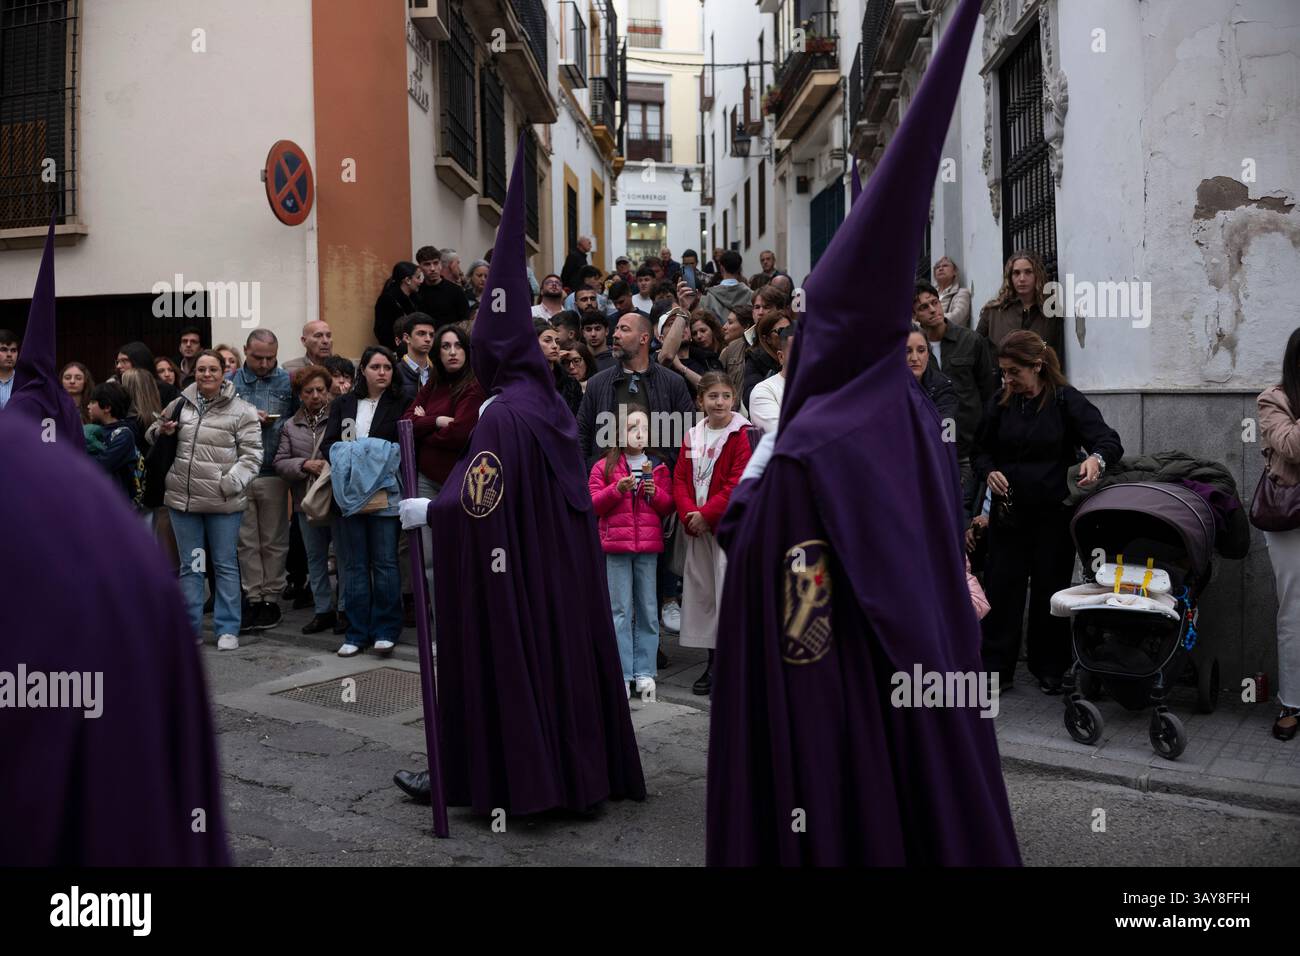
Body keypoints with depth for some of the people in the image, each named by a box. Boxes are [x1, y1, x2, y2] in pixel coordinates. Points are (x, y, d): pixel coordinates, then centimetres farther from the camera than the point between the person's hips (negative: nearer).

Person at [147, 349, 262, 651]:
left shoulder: (241, 411, -3)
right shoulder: (180, 405, 9)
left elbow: (251, 455, -5)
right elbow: (152, 436, 22)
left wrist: (231, 483, -18)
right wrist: (161, 430, -1)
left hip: (223, 502, -4)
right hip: (183, 499, 4)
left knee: (225, 565, 5)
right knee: (190, 565, 12)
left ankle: (228, 629, 12)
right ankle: (191, 628, 21)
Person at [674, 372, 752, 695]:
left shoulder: (742, 435, -7)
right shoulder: (692, 437, 12)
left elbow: (739, 483, -15)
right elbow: (680, 479, 7)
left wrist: (706, 514, -15)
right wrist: (689, 514, -9)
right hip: (697, 526, 6)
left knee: (728, 592, -7)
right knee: (701, 590, 10)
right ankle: (713, 662, 22)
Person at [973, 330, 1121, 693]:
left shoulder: (1066, 401, -7)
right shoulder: (1001, 403, 3)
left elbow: (1109, 439, -13)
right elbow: (981, 450, 12)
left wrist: (1097, 458, -36)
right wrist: (989, 472, -10)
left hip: (1053, 513, -2)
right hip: (1008, 512, 3)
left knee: (1050, 589, 7)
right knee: (1002, 587, 2)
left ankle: (1050, 670, 22)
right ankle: (997, 668, 12)